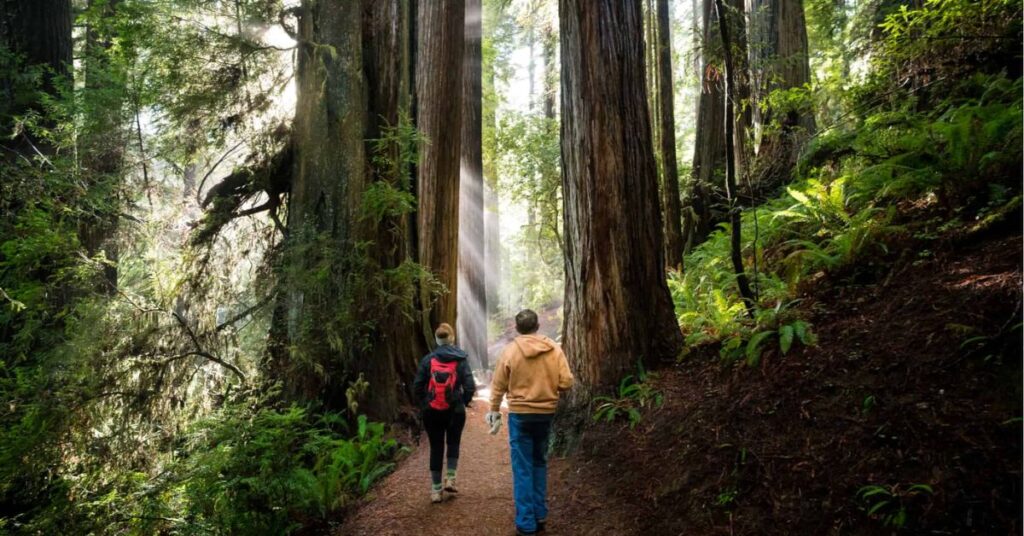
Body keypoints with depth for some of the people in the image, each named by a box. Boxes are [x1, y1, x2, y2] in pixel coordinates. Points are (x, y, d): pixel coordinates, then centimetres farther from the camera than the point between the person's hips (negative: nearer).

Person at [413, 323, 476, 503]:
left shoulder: (427, 359, -4)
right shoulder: (460, 360, -6)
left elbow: (417, 386, -4)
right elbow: (470, 386, -11)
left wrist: (425, 403, 12)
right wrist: (464, 402, 6)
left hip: (432, 412, 1)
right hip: (455, 411, -1)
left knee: (436, 448, 10)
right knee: (453, 444, 21)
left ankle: (436, 490, 13)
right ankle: (450, 479, 10)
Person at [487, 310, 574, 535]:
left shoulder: (510, 350, -8)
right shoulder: (555, 349, -4)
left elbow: (498, 385, -2)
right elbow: (566, 382, -6)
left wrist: (494, 410, 12)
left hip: (520, 414, -2)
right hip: (546, 413, 3)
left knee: (522, 468, 3)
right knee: (540, 463, 19)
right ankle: (540, 515, 24)